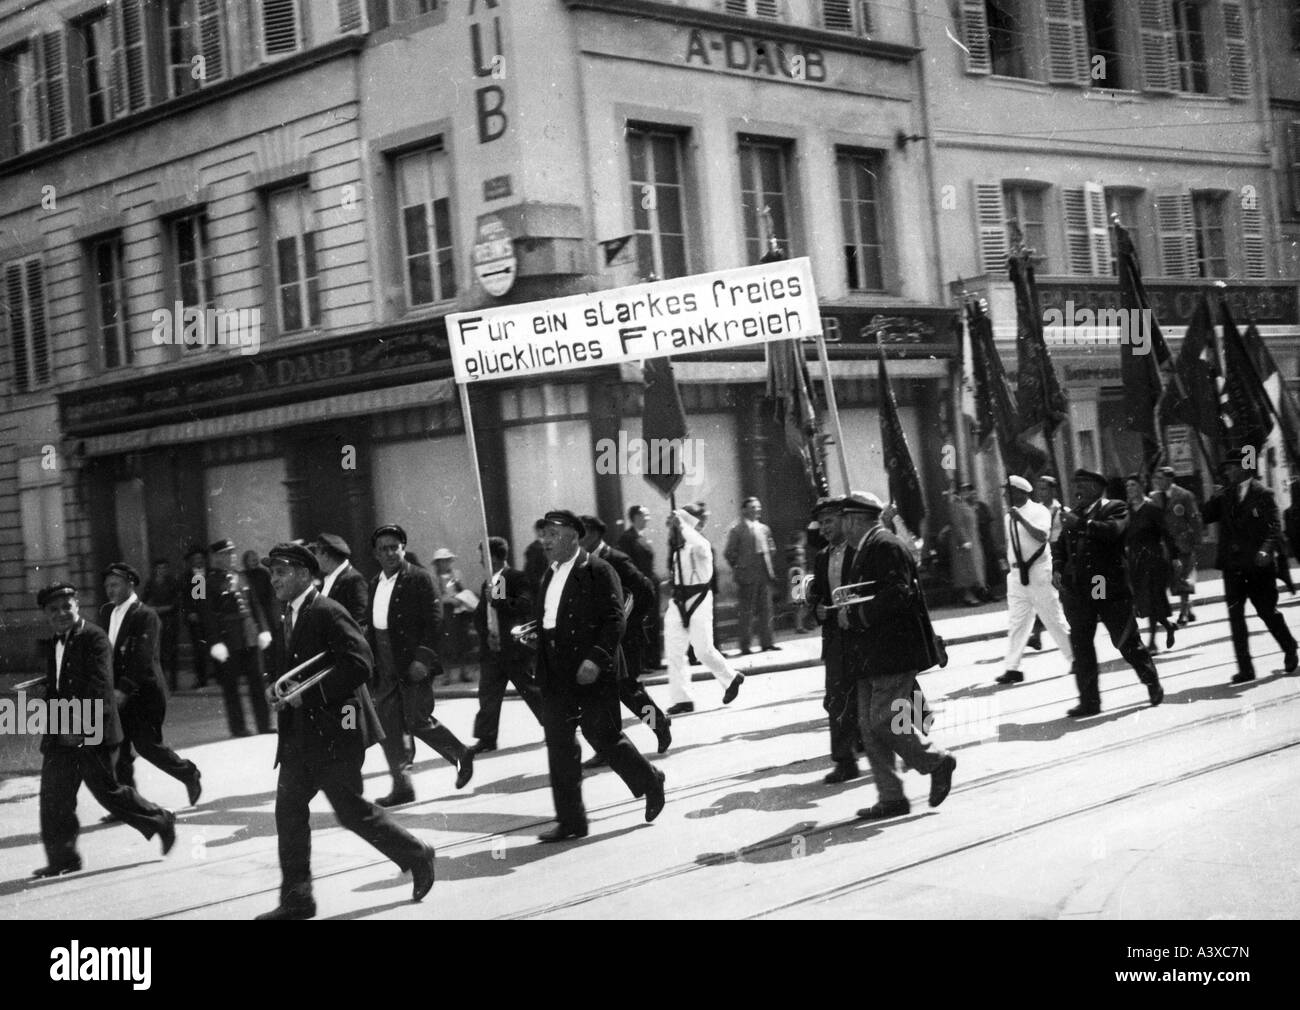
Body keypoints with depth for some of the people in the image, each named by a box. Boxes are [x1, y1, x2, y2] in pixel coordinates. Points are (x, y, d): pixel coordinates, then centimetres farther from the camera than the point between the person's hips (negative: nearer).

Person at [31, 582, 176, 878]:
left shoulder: (94, 638, -11)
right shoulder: (52, 645, 15)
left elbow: (98, 685, -20)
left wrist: (79, 721, -26)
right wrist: (55, 715, 9)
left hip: (92, 733, -8)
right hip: (61, 735, 8)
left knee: (108, 791, -1)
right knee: (54, 796, 3)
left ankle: (160, 821, 17)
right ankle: (61, 858, 10)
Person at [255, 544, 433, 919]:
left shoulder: (327, 612, -14)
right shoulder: (286, 620, 14)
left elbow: (359, 663, -23)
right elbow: (281, 668, 23)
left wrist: (308, 694, -21)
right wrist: (274, 688, -1)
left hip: (335, 731, -8)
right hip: (300, 737, 8)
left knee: (352, 811, -1)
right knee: (289, 808, 2)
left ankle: (416, 856, 18)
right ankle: (296, 899, 7)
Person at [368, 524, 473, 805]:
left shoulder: (419, 578, -7)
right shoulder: (375, 584, 13)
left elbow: (434, 620, -13)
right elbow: (373, 626, 17)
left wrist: (422, 658, -20)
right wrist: (372, 660, 11)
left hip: (413, 664, -7)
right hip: (387, 668, 7)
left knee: (417, 721, -6)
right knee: (389, 725, 3)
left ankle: (461, 755, 16)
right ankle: (402, 786, 10)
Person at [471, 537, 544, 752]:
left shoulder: (517, 579, -9)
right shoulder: (488, 583, 14)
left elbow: (525, 605, -23)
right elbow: (480, 615, 18)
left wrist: (496, 601, -25)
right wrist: (485, 634, 0)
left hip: (515, 647, -7)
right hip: (492, 649, 7)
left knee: (532, 692, 3)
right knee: (488, 694, 3)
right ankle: (486, 738, 7)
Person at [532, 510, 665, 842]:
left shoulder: (597, 572, -10)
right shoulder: (550, 575, 15)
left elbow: (615, 621, -15)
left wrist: (596, 659, -23)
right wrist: (529, 632, 6)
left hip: (591, 671, -7)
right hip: (557, 674, 7)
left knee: (602, 734, -1)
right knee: (558, 742, 4)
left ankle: (649, 781, 25)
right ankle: (570, 821, 10)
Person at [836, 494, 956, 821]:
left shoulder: (886, 547, -14)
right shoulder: (866, 550, 18)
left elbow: (897, 595, -24)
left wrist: (857, 615, -19)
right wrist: (852, 614, 5)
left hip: (894, 653, -10)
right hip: (874, 656, 10)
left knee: (883, 721, -11)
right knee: (870, 726, 7)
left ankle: (936, 761, 8)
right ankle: (890, 797, 10)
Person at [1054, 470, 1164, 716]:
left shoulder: (1114, 508, -1)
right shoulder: (1074, 513, 15)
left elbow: (1112, 530, -21)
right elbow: (1060, 546, 18)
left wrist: (1079, 523, -22)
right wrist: (1057, 568, 1)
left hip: (1108, 588, -5)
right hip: (1077, 591, 5)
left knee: (1126, 641, 1)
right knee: (1080, 645, 3)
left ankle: (1153, 684, 22)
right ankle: (1089, 700, 9)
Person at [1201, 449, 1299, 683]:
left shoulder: (1262, 494, -5)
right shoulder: (1223, 496, 9)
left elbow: (1274, 528, -12)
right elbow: (1204, 517, 3)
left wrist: (1266, 550, -28)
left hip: (1258, 565, -4)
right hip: (1233, 565, 4)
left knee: (1267, 611, 5)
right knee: (1235, 616, -3)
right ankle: (1245, 669, -1)